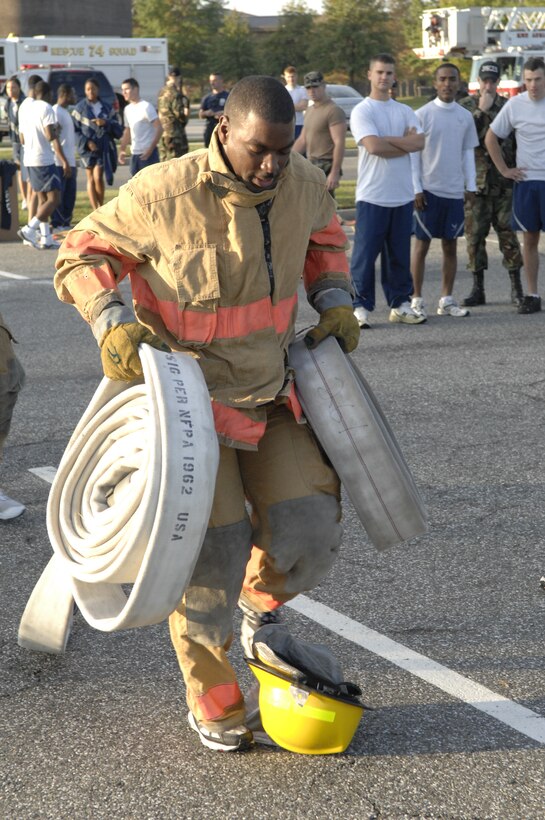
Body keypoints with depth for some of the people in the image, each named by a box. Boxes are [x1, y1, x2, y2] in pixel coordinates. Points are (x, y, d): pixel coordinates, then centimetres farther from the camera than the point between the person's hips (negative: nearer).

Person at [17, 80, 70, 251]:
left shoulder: (24, 109, 13)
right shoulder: (46, 108, -10)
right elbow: (51, 137, -18)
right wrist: (64, 161, -19)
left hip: (30, 160, 8)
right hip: (44, 160, -8)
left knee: (43, 198, 13)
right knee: (54, 199, -6)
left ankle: (46, 238, 9)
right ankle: (29, 229, -17)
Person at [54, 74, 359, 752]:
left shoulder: (304, 185, -3)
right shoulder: (162, 195, -19)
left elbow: (323, 236, 21)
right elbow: (82, 254, -7)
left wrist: (334, 302, 6)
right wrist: (111, 323, -23)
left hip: (271, 392, 5)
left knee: (309, 531, -6)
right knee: (212, 551, -5)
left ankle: (261, 598, 33)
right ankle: (213, 704, 19)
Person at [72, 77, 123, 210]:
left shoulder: (106, 107, 7)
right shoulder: (80, 108, 2)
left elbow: (118, 129, 6)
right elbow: (74, 130, -1)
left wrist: (106, 123, -12)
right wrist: (86, 142, -13)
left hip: (104, 147, 0)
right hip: (87, 147, 0)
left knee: (98, 178, -11)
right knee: (91, 179, 3)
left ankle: (101, 207, 5)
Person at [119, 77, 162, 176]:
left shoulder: (146, 107, -10)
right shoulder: (127, 109, 12)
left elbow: (159, 128, -15)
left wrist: (150, 149, -19)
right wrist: (122, 149, 12)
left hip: (148, 153, -7)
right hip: (134, 154, 8)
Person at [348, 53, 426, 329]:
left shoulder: (404, 111, 12)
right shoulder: (361, 111, -2)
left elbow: (419, 143, -4)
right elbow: (373, 146, -17)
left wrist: (387, 140, -10)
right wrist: (405, 142, -8)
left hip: (402, 195, 4)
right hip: (372, 195, -4)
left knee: (399, 254, 9)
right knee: (365, 253, -3)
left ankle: (400, 304, 16)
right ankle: (361, 306, 3)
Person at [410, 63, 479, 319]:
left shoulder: (465, 116, 8)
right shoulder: (422, 114, -4)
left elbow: (468, 152, 14)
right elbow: (413, 153, -3)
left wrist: (471, 186, 7)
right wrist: (416, 189, -8)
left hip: (455, 191, 4)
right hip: (428, 190, -4)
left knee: (450, 246, 7)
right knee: (422, 244, 1)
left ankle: (447, 300, 13)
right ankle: (416, 300, 7)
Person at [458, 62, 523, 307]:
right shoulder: (465, 106, 5)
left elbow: (518, 142, 11)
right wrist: (480, 111, -14)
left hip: (504, 184, 0)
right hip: (475, 183, 0)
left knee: (508, 233, 0)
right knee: (474, 235, 2)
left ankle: (516, 287, 7)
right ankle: (478, 289, 10)